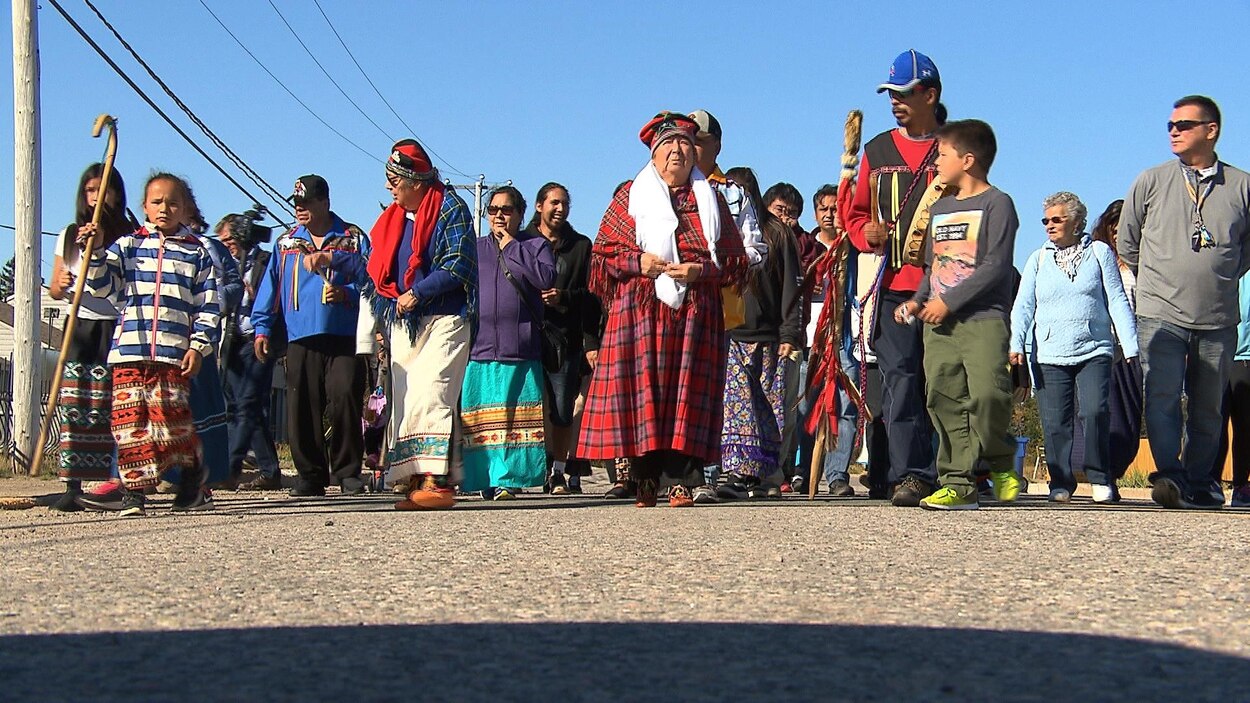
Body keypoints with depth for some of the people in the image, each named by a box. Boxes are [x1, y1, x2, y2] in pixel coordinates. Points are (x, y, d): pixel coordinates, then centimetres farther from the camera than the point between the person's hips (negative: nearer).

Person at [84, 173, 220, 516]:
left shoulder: (196, 252, 12)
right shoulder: (126, 246, 15)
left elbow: (207, 305, 8)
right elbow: (102, 285, 8)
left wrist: (198, 346, -1)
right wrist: (95, 254, -7)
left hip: (173, 354, -2)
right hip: (128, 350, 2)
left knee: (172, 418, -6)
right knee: (129, 421, -2)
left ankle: (191, 483, 14)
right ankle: (134, 491, 4)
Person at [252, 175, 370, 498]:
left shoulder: (353, 238, 8)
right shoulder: (285, 243, 18)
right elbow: (269, 289, 17)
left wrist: (346, 293, -14)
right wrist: (262, 329, 10)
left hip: (344, 339, -3)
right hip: (300, 341, 3)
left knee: (345, 398, -14)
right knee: (302, 410, 0)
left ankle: (348, 472, -4)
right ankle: (310, 475, 10)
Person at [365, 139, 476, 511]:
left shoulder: (450, 209, -4)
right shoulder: (392, 219, 18)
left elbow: (458, 265, -13)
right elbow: (378, 271, 24)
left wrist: (417, 293, -15)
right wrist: (384, 313, 10)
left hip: (444, 319, -8)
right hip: (403, 324, 8)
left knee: (427, 395, -18)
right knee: (404, 401, 2)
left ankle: (437, 480, -22)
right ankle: (417, 482, 4)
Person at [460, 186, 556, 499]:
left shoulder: (536, 245, 11)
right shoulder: (475, 248, 20)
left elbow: (546, 278, -8)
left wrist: (511, 248, -2)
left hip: (522, 351, -2)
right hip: (480, 347, 2)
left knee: (517, 419, -6)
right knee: (481, 421, -2)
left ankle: (509, 479, -3)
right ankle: (489, 480, 2)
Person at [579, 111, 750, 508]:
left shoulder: (711, 200, 17)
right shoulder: (630, 197, 14)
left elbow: (735, 261, 12)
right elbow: (603, 253, 10)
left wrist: (700, 270, -6)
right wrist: (637, 262, -8)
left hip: (696, 313, 1)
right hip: (641, 312, -1)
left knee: (688, 393, -7)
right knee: (644, 391, -8)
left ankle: (681, 482, -7)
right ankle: (645, 483, -3)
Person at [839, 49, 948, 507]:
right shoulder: (878, 151, 16)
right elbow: (854, 211, 20)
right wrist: (866, 232, -2)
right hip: (895, 285, 2)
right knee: (900, 379, -7)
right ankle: (908, 475, -7)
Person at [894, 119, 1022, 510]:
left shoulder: (996, 204, -1)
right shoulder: (940, 209, 22)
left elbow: (996, 266, -11)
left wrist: (949, 301, -14)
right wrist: (918, 300, 7)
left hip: (983, 318, -7)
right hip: (938, 323, 7)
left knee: (987, 392, -19)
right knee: (945, 400, -1)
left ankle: (1000, 463, 5)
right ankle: (958, 483, 1)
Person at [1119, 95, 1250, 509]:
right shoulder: (1151, 181, 5)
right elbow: (1127, 241, 15)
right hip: (1161, 315, -1)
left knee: (1207, 408, 7)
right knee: (1162, 398, -16)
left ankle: (1199, 483, 16)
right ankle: (1170, 475, -20)